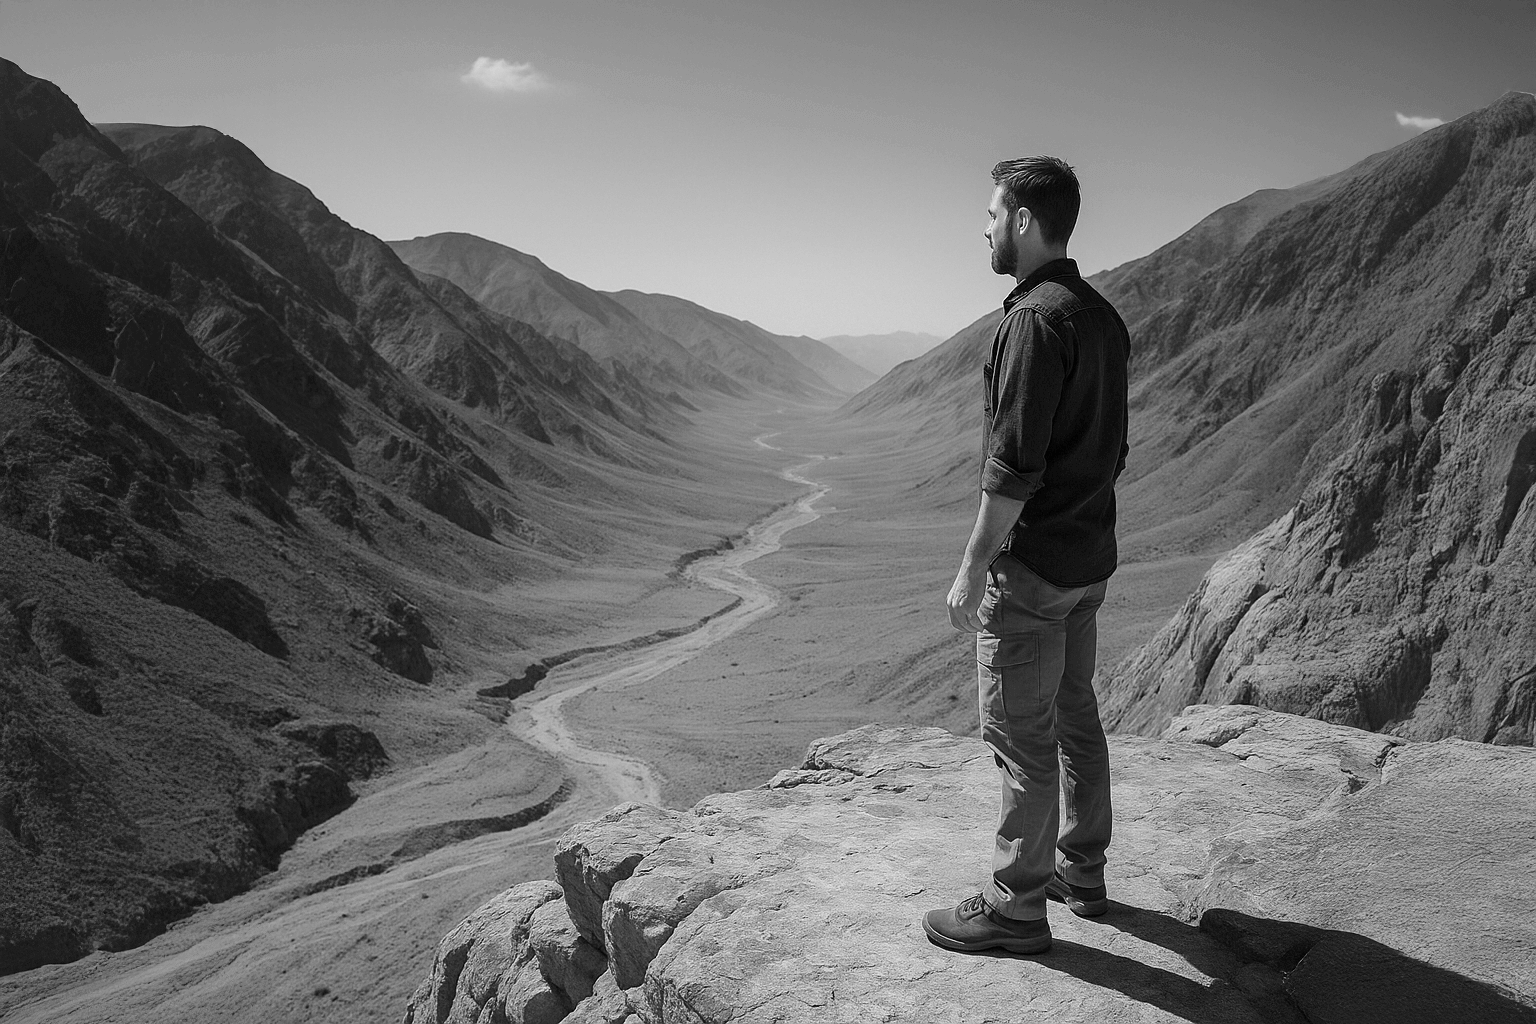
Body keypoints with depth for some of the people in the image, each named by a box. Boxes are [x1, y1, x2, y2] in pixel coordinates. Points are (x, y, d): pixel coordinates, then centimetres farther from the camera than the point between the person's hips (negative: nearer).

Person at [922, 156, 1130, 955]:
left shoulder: (1036, 319, -19)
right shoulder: (1102, 316, 10)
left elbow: (1015, 463, -23)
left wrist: (972, 569, -18)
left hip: (1030, 565, -9)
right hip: (1089, 558, 10)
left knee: (1022, 737, 1)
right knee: (1075, 716, 18)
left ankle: (1016, 906, 13)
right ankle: (1081, 872, 32)